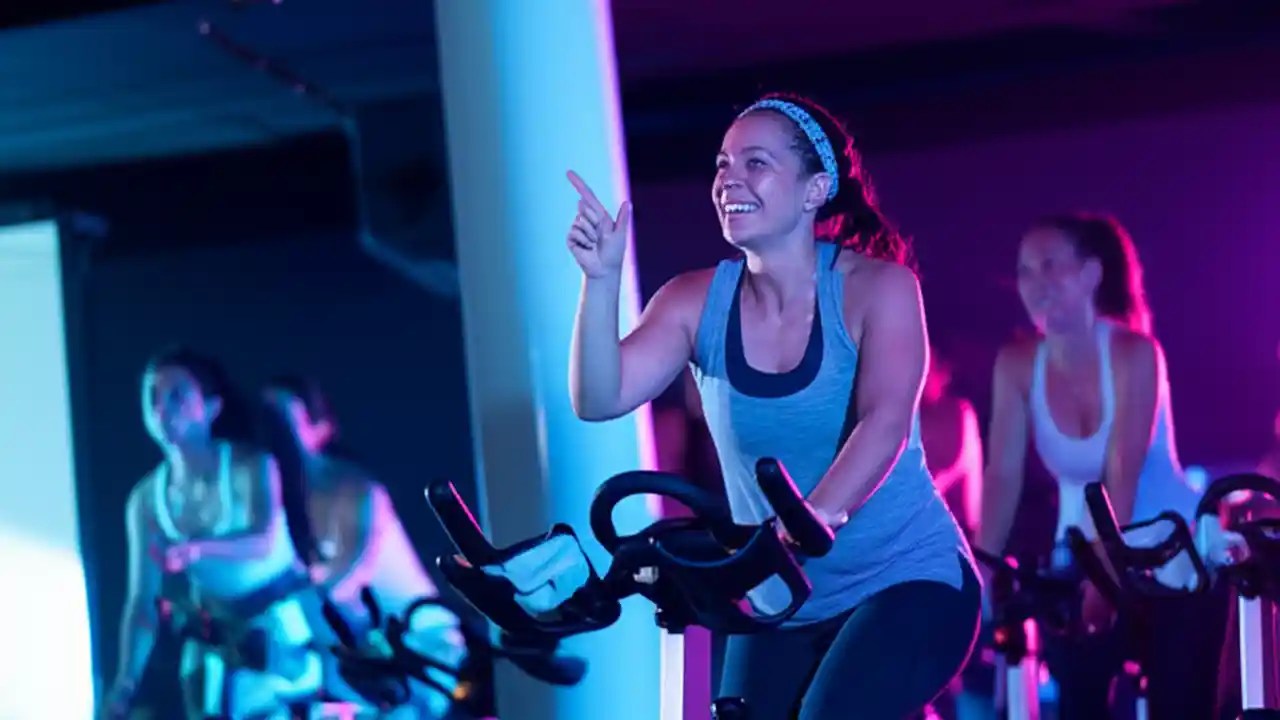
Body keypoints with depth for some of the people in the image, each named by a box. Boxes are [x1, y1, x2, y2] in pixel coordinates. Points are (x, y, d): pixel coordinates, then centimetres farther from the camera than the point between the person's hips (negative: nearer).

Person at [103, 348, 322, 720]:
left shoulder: (251, 466, -15)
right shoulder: (147, 499, -7)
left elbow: (265, 542, -31)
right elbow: (142, 599, -9)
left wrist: (198, 549, -50)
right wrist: (126, 681, -21)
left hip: (283, 628, -4)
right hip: (216, 643, 4)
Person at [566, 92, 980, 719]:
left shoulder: (877, 287, -12)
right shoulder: (698, 302, -3)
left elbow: (885, 423, -27)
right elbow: (599, 400, -16)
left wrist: (812, 522, -43)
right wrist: (602, 278, -30)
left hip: (908, 580, -5)